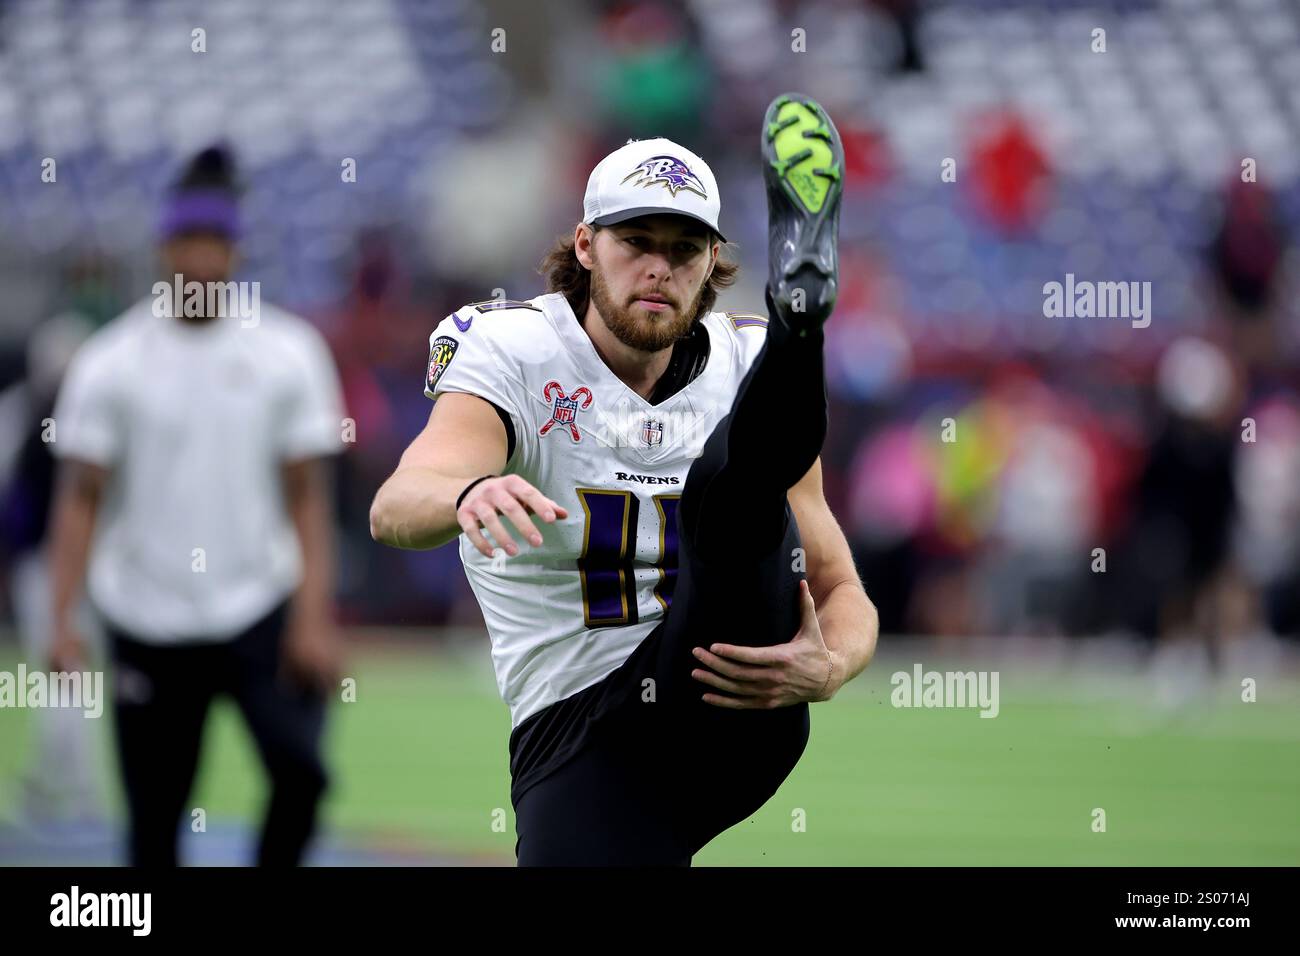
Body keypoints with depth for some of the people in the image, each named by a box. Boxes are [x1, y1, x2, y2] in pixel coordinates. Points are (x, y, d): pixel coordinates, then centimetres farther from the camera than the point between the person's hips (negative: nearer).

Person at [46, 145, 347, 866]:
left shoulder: (288, 351, 1)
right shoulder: (108, 361, -1)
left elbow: (307, 495, 1)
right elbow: (80, 500, 0)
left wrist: (313, 617, -8)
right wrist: (62, 620, -10)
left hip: (260, 614, 0)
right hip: (146, 626, 0)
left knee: (301, 768, -19)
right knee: (153, 820, 4)